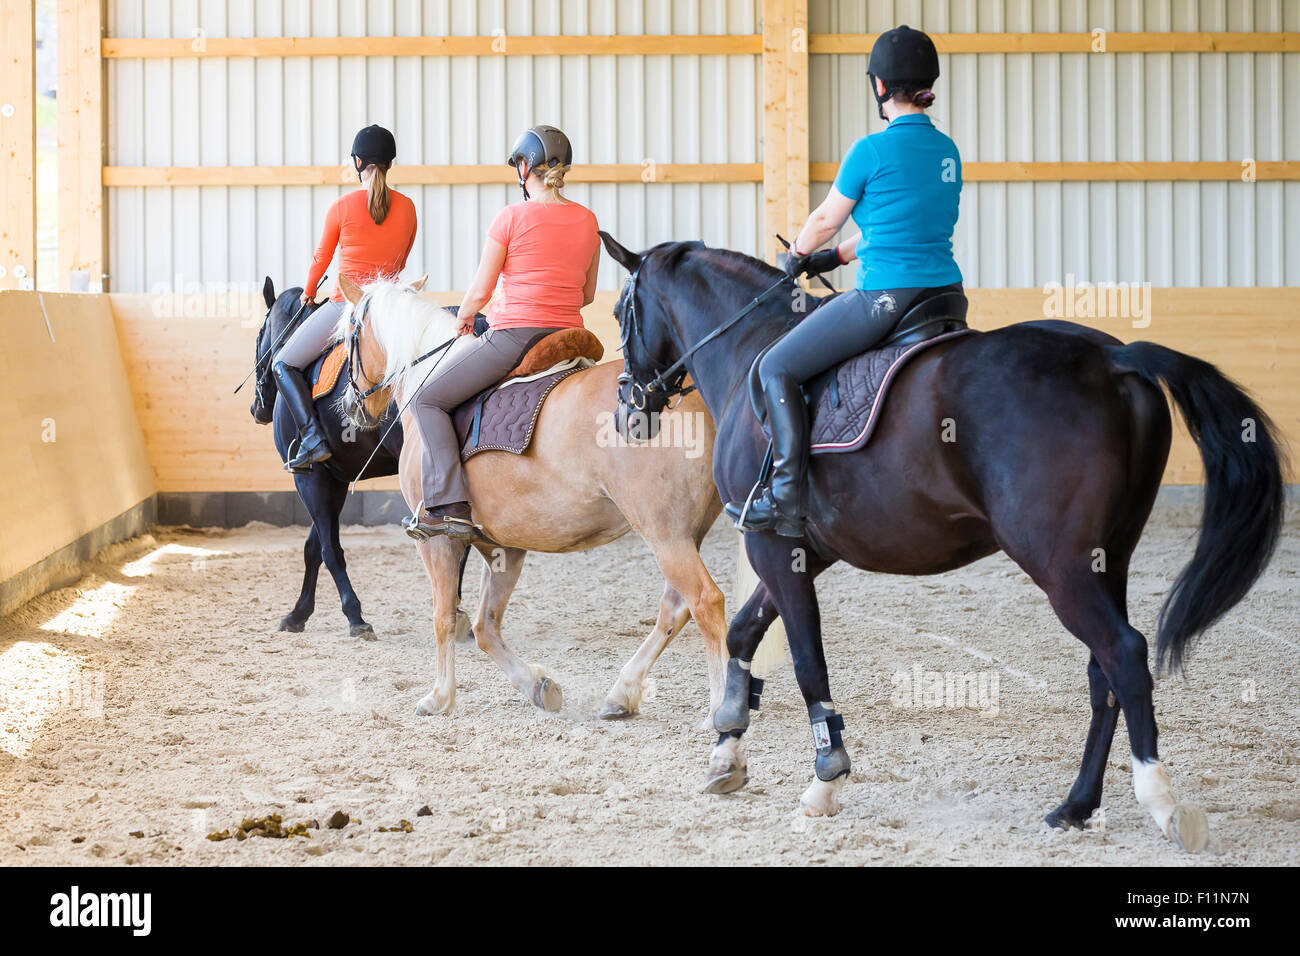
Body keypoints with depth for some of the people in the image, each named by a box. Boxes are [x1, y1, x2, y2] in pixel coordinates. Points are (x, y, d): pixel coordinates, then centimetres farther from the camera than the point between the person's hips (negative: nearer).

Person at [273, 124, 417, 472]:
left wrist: (308, 292, 27)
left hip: (345, 305, -5)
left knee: (284, 364, 7)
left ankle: (313, 439, -10)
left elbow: (321, 258, 6)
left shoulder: (342, 207, -8)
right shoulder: (407, 207, 3)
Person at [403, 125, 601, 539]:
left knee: (428, 399, 7)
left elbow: (480, 291, -6)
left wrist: (462, 321, 13)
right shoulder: (587, 221, 8)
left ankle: (449, 506, -6)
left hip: (514, 335, -6)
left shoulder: (512, 217, -8)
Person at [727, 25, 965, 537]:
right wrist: (835, 257, 29)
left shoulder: (873, 150, -11)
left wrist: (797, 255, 23)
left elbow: (826, 220, 1)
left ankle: (788, 499, -6)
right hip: (946, 293, 8)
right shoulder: (948, 150, 11)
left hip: (885, 297, -8)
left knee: (776, 368, 3)